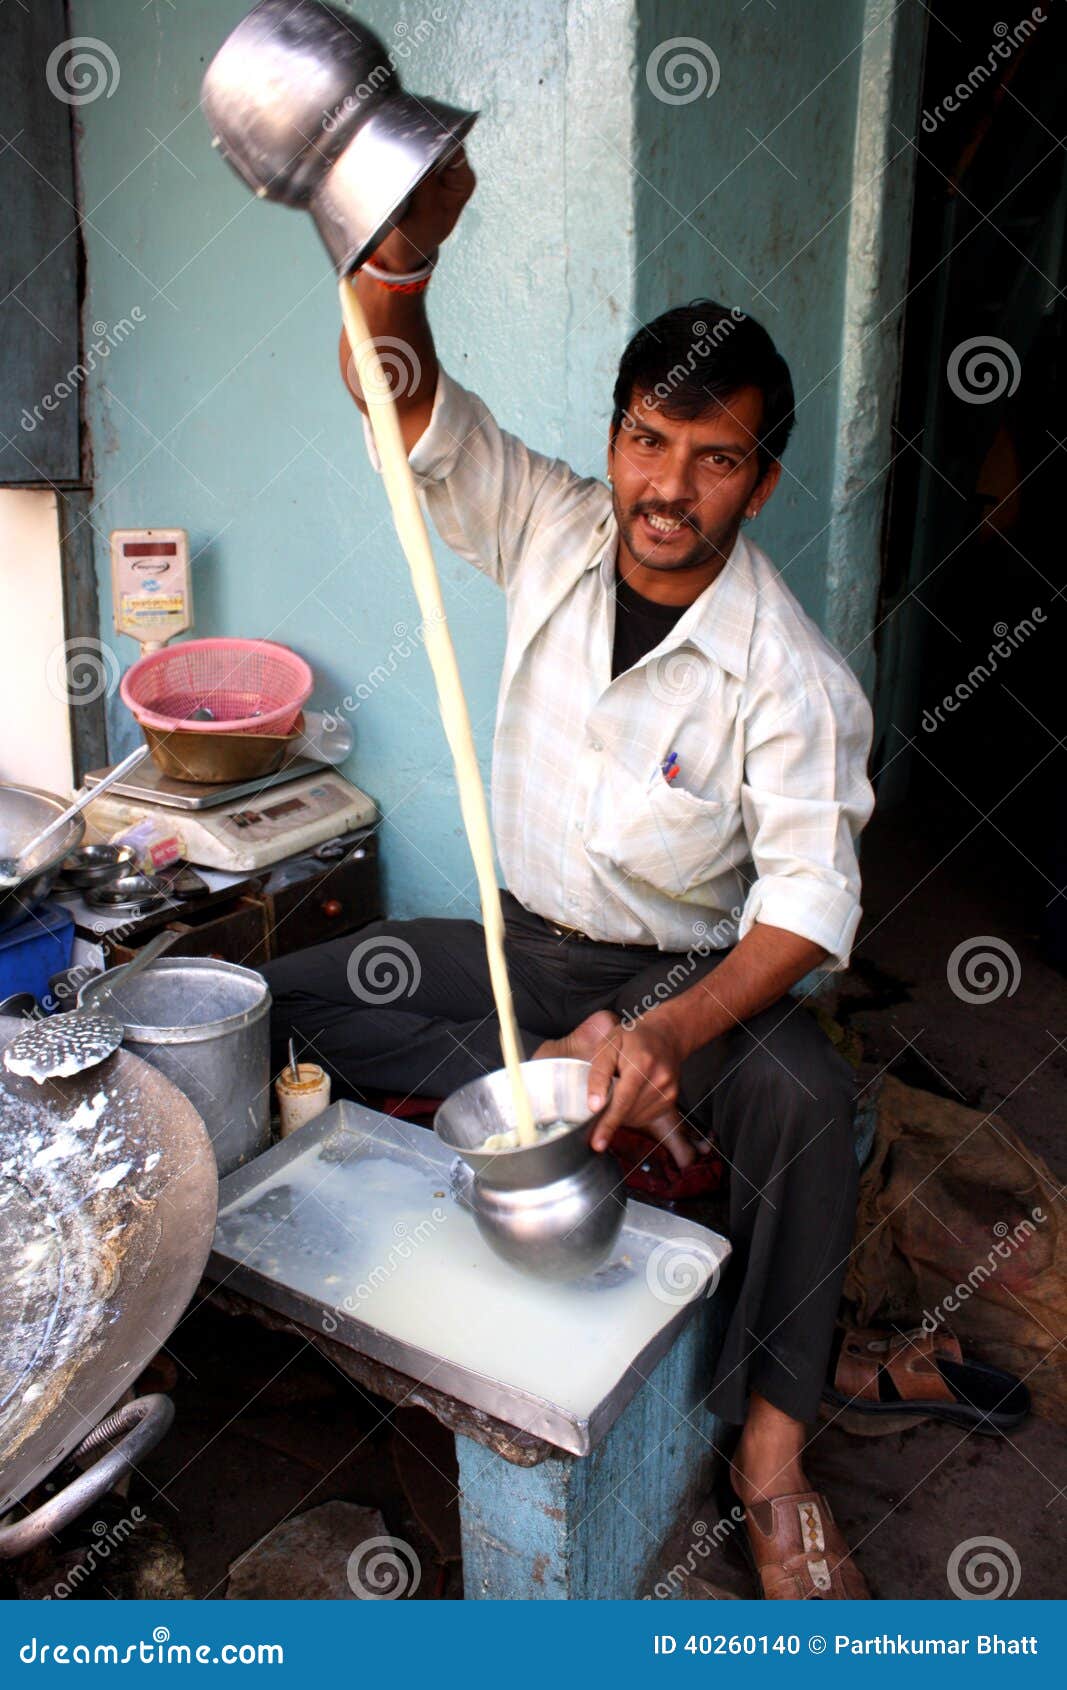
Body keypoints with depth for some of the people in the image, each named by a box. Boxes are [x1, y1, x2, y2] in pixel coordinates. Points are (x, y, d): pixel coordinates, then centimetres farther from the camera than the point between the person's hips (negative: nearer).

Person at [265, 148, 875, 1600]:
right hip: (525, 942, 4)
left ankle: (773, 1459, -16)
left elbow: (809, 900, -20)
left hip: (691, 968, -3)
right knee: (288, 1001, -12)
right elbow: (398, 393, -15)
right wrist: (402, 255, -38)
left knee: (807, 1098, -33)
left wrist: (672, 1031, -37)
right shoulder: (549, 529, -6)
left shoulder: (790, 672, -16)